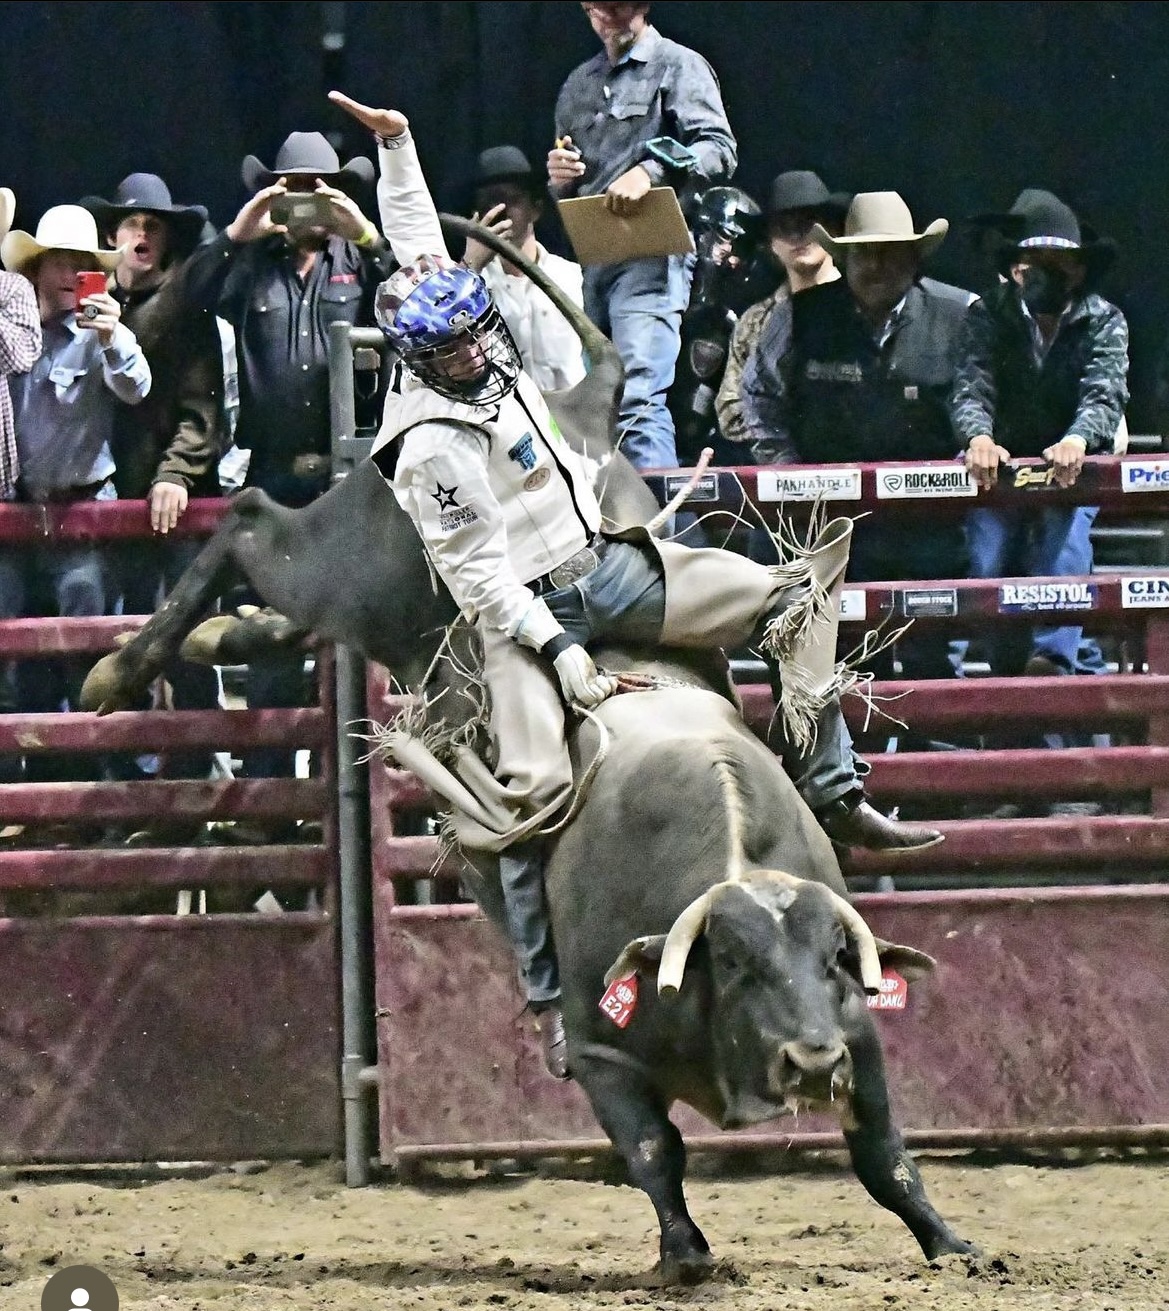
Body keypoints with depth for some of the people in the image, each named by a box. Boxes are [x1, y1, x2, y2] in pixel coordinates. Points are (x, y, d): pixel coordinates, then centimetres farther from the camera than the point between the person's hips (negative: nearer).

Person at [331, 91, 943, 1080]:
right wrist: (559, 652, -22)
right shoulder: (428, 450, -19)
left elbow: (418, 252, 15)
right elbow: (477, 577, -19)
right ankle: (548, 1000, -14)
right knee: (536, 791, -22)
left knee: (786, 600, -2)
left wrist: (396, 148, 16)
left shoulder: (483, 349, 2)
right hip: (530, 609, -8)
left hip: (610, 564, 8)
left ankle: (831, 792, -2)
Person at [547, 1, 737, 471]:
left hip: (650, 255, -7)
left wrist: (651, 171, -25)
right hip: (589, 255, 7)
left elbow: (720, 152, -10)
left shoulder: (678, 67, 2)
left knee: (638, 402, -19)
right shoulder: (579, 85, 23)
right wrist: (558, 178, 5)